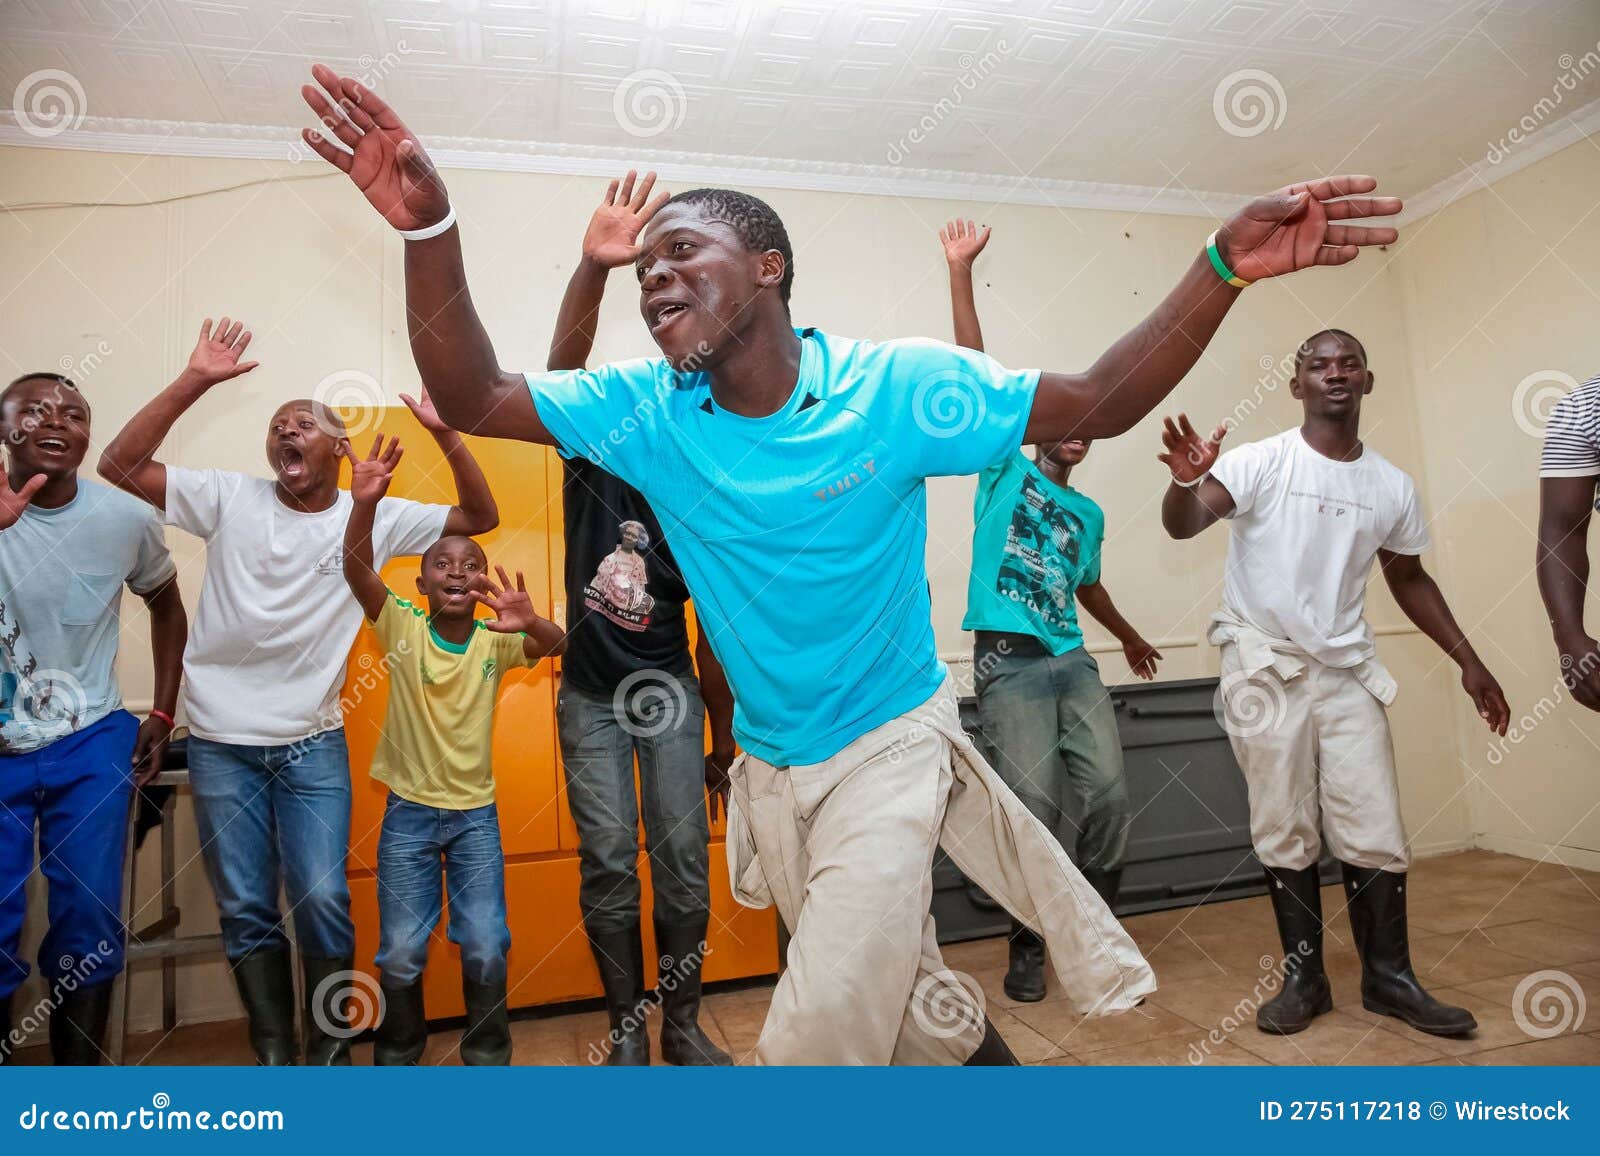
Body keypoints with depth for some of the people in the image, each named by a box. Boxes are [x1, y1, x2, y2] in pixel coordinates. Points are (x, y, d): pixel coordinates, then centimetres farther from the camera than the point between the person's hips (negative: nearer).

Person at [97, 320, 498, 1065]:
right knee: (245, 911, 8)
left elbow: (480, 516, -1)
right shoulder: (230, 498, -3)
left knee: (323, 902, -3)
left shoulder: (375, 517, -2)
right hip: (221, 742, 1)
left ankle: (330, 1051, 18)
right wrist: (193, 383, -16)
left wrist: (445, 435, -14)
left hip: (314, 744, 0)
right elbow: (119, 466, -9)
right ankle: (273, 1054, 24)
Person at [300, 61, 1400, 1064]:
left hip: (892, 744, -3)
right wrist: (432, 228, -27)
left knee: (819, 1036, -11)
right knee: (921, 1007, 20)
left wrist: (1223, 266, -25)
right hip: (769, 765, 4)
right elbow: (474, 397, -11)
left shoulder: (894, 388, -17)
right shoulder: (647, 412, -8)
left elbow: (1097, 402, -13)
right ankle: (998, 1063, 48)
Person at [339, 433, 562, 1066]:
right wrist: (365, 504, -39)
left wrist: (531, 623, -43)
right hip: (408, 811, 0)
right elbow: (356, 571, -22)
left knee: (486, 949, 0)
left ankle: (487, 1053, 25)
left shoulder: (494, 640, -5)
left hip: (475, 813, 1)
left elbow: (557, 645, -21)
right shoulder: (402, 627, -7)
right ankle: (398, 1052, 30)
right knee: (401, 952, 4)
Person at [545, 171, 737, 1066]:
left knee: (684, 855, -1)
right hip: (590, 698, 0)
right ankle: (629, 1028, 16)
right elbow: (566, 371, -24)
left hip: (668, 694, 0)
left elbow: (715, 639, 0)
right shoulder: (594, 462, -6)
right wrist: (593, 269, -41)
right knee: (609, 862, 1)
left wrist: (726, 743, 4)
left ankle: (684, 1024, 16)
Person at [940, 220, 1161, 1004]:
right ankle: (1029, 943, 12)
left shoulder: (1088, 515, 19)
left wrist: (1129, 637, 48)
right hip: (1008, 662, -5)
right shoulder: (1005, 468, 5)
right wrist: (960, 274, -7)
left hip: (1072, 660, 5)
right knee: (1035, 806, -6)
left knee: (1109, 794, -1)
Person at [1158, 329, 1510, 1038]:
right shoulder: (1262, 463, -9)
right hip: (1265, 668, -3)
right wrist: (1186, 479, -45)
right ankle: (1304, 979, 16)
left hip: (1348, 670, 4)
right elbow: (1182, 526, -23)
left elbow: (1408, 578, 18)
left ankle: (1389, 979, 20)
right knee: (1286, 834, 2)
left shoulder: (1393, 487, 5)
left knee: (1376, 833, 4)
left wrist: (1467, 660, 13)